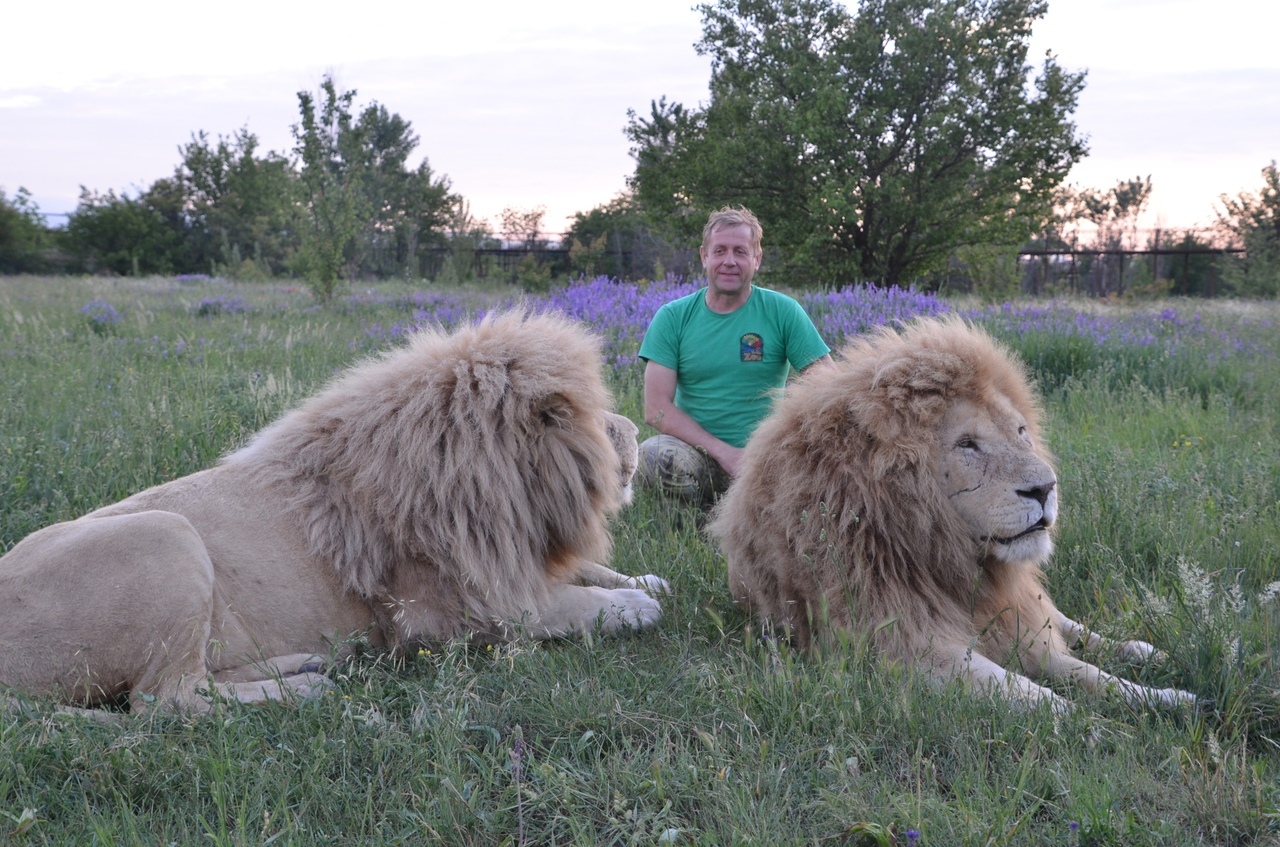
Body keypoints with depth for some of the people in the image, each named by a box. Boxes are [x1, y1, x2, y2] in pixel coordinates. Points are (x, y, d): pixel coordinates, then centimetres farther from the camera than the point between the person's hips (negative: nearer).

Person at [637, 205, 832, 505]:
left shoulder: (783, 312, 4)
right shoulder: (672, 318, 4)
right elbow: (656, 408, -5)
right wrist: (723, 452, -16)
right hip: (697, 455, 0)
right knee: (655, 453, -35)